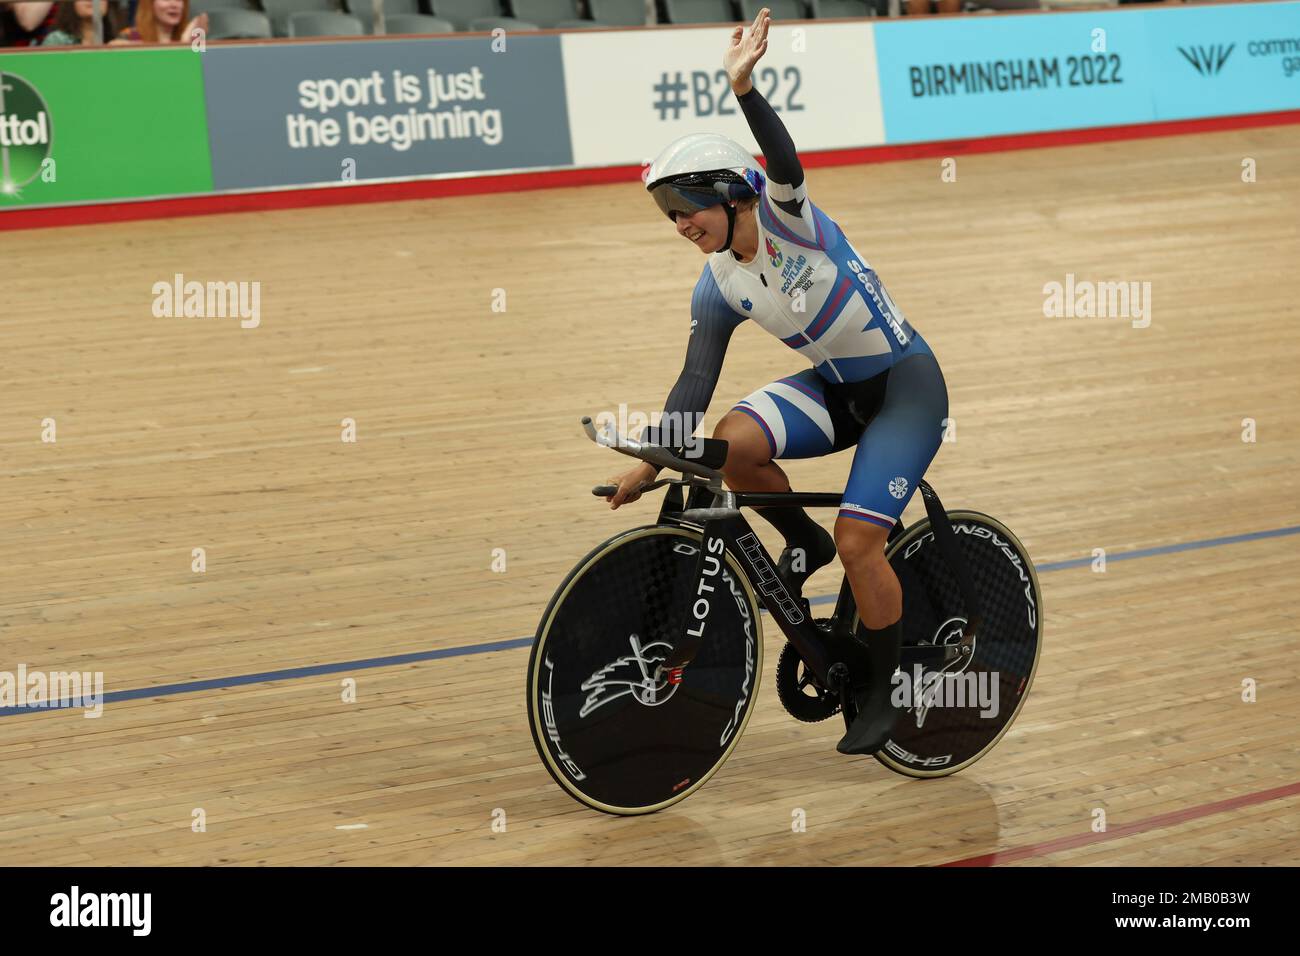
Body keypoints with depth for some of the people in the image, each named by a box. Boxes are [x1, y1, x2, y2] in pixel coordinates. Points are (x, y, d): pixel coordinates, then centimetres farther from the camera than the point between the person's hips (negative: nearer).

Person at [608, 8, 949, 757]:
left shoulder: (783, 218, -19)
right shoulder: (718, 288, -4)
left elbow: (786, 163, -40)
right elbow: (697, 379, -7)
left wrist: (745, 89, -56)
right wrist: (653, 459, -19)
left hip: (907, 387, -6)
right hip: (837, 387, 6)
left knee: (859, 541, -17)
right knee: (735, 439, -24)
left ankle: (888, 689, 4)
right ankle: (803, 542, 4)